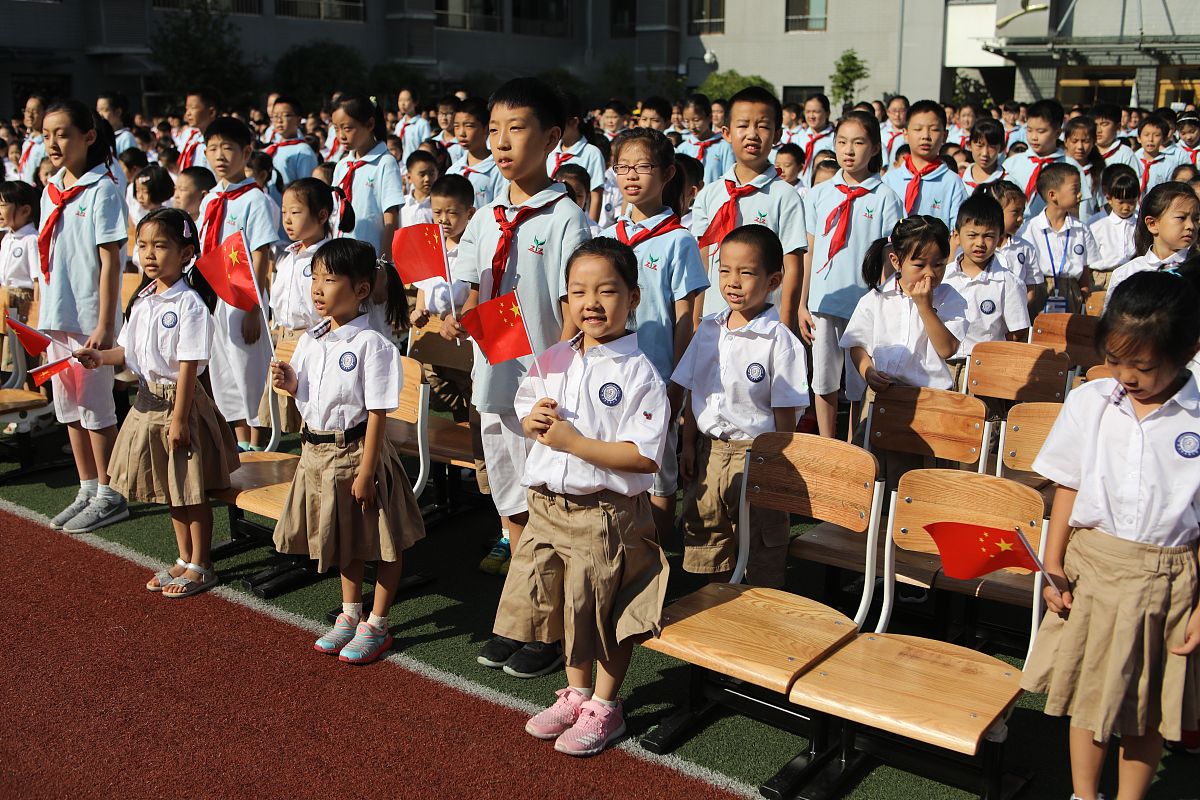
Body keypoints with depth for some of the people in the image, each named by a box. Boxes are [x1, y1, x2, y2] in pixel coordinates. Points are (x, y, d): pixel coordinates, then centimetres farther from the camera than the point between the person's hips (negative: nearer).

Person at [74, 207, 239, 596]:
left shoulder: (189, 304, -17)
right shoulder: (142, 300, 7)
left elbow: (188, 367, -19)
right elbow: (130, 350, 12)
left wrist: (178, 417, -20)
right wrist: (101, 356, -8)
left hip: (179, 401, -8)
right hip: (148, 400, 8)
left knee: (191, 490, 3)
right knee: (170, 489, 18)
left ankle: (201, 567, 17)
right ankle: (185, 560, 32)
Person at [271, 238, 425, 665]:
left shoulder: (372, 344, -18)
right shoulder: (310, 340, 4)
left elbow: (377, 413, -19)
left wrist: (366, 471, -20)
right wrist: (290, 384, -7)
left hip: (356, 449, -7)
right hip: (317, 452, 7)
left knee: (382, 543, 7)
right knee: (343, 540, 22)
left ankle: (377, 626, 22)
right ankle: (350, 615, 38)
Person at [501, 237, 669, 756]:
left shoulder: (639, 374, -15)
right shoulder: (553, 361, 4)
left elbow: (645, 457, -21)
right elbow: (528, 416, 17)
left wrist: (573, 441, -23)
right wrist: (534, 421, -7)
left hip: (607, 514, -6)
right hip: (548, 506, 6)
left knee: (603, 611, 9)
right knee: (564, 605, 19)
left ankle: (604, 706, 29)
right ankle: (576, 692, 40)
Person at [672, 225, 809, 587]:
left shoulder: (779, 340, -13)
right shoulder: (708, 330, 4)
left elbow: (785, 411, -11)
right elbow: (692, 393, 10)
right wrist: (689, 446, 7)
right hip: (709, 452, 6)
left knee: (761, 553, 6)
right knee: (708, 542, 18)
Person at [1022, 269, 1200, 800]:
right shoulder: (1089, 403, -4)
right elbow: (1068, 487, 3)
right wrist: (1053, 565, -4)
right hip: (1089, 567, 2)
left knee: (1150, 705, 14)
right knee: (1088, 689, 16)